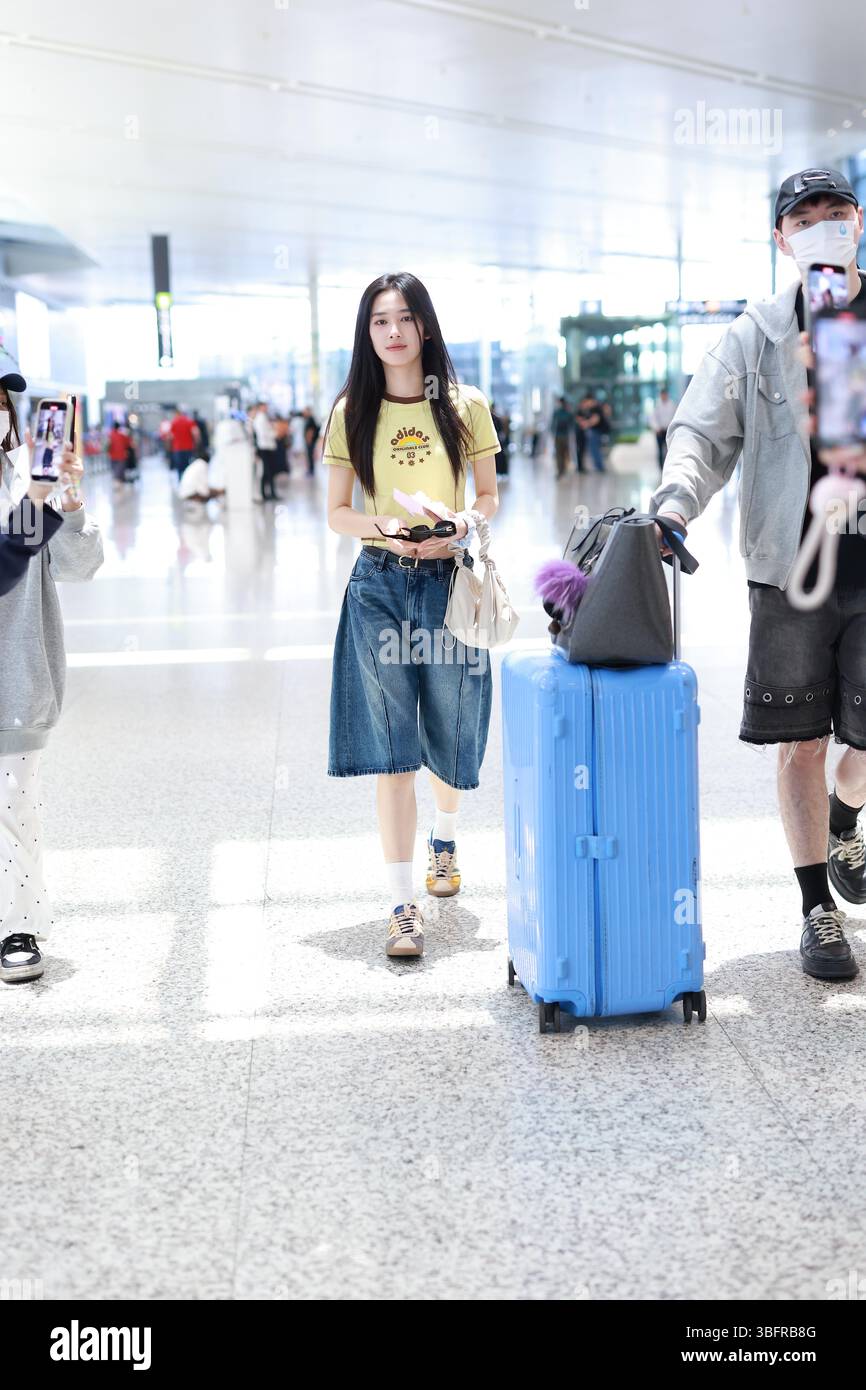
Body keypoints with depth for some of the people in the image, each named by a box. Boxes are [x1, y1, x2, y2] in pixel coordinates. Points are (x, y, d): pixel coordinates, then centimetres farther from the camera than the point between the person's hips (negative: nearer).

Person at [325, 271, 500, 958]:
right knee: (390, 748, -4)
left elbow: (489, 496, 9)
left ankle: (444, 837, 45)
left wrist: (461, 526, -11)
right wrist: (386, 530, -15)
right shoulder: (352, 412, 4)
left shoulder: (465, 405, 3)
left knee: (448, 734, 12)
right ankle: (404, 904, 0)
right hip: (379, 585, 0)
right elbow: (337, 513, 5)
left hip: (449, 581, 1)